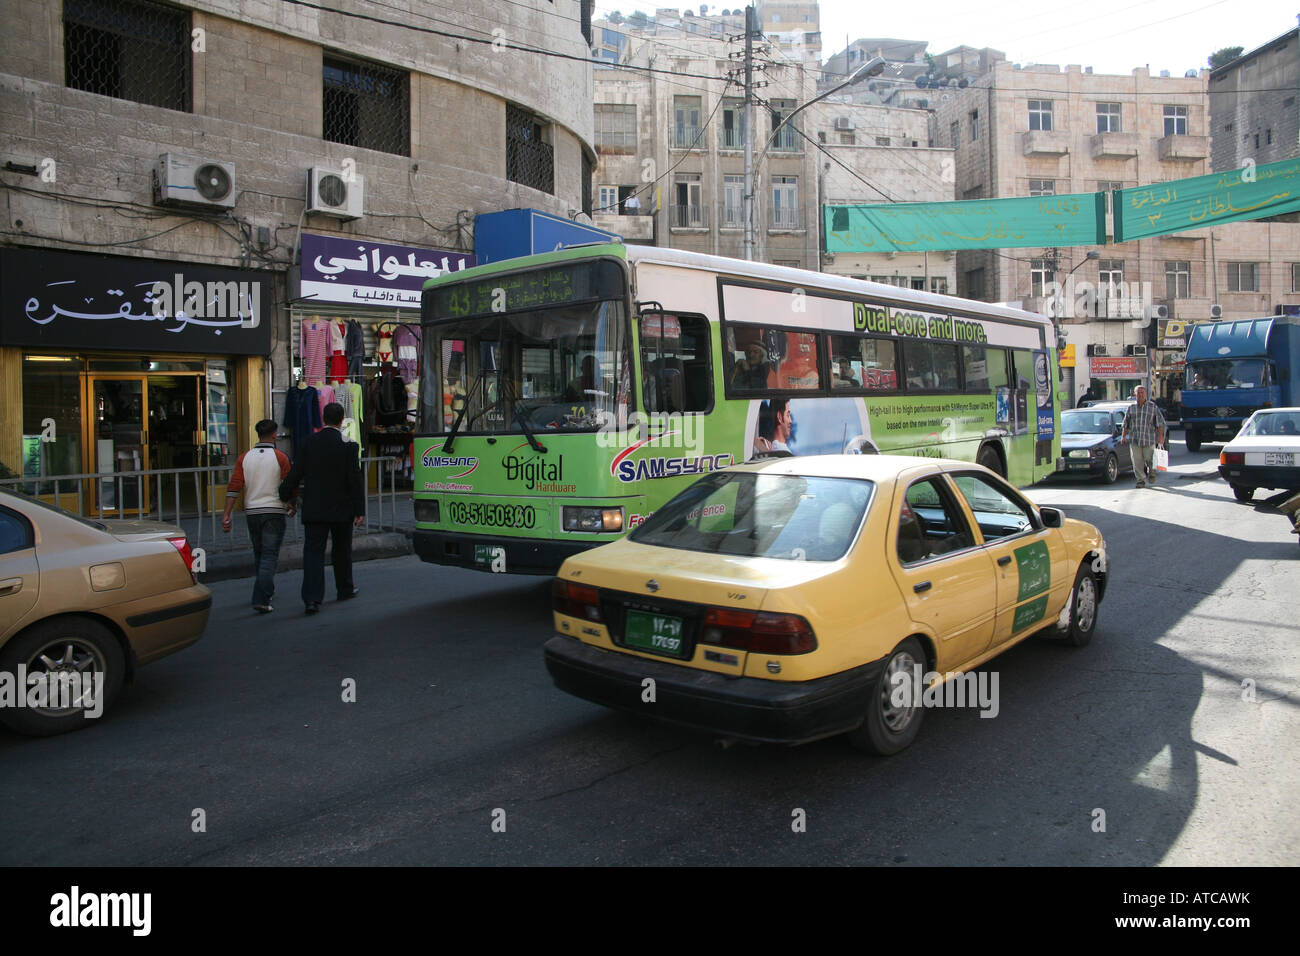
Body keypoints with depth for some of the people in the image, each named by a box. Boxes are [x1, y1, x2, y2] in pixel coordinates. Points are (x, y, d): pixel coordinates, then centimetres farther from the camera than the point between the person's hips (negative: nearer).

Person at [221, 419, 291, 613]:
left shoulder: (245, 457, 3)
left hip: (252, 512, 4)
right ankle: (261, 599, -16)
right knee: (269, 556, -5)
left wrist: (227, 514, -4)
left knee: (259, 554, 19)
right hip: (273, 511, -4)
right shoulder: (280, 457, -6)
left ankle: (267, 591, 33)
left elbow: (234, 487, -4)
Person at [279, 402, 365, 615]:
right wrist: (360, 510, -5)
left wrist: (286, 497, 14)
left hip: (314, 509, 1)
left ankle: (312, 598, -12)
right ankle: (345, 589, 32)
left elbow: (295, 473, 2)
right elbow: (355, 479, -9)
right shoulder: (347, 446, -8)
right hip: (341, 509, -1)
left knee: (313, 551, 0)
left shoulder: (310, 442, -1)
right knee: (342, 550, 16)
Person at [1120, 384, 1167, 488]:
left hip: (1149, 440, -2)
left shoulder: (1153, 407, 5)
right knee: (1137, 461, -2)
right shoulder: (1131, 408, 10)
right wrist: (1123, 436, 6)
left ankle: (1151, 472, 31)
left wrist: (1161, 436, -5)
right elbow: (1126, 424, 15)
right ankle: (1141, 480, 7)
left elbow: (1160, 423, 4)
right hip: (1134, 440, 2)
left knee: (1149, 459, 0)